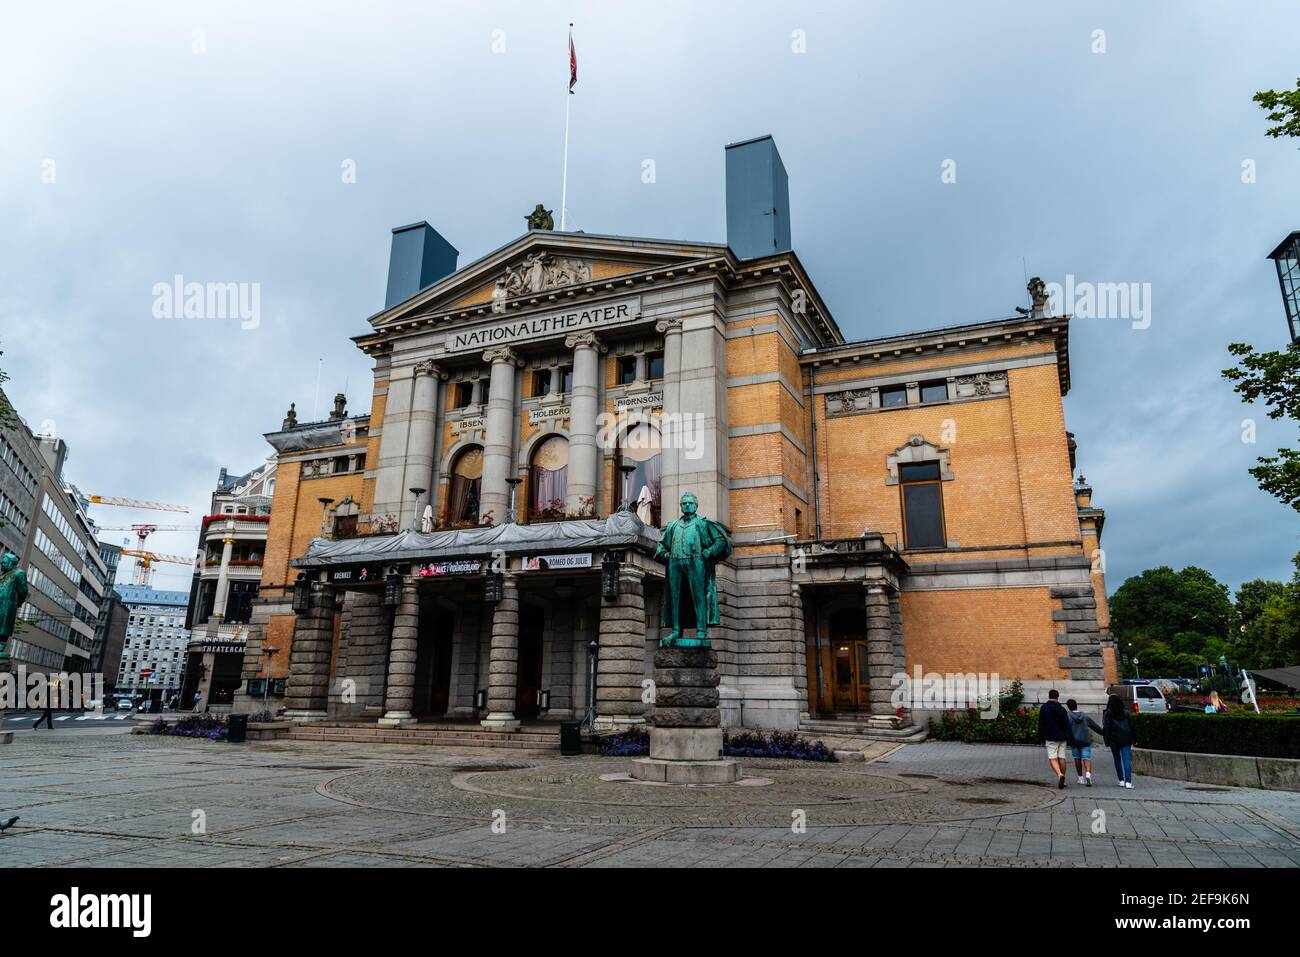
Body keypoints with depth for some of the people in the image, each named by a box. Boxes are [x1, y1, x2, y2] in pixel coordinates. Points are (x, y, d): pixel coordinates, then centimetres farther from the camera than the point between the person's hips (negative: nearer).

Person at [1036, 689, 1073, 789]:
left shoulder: (1043, 708, -1)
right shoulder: (1062, 709, 3)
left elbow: (1041, 725, -1)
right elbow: (1067, 726, 3)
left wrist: (1041, 739, 5)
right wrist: (1069, 741, 8)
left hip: (1050, 738, -3)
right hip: (1062, 738, 3)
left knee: (1052, 758, -3)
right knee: (1062, 758, 9)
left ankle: (1059, 774, -27)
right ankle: (1063, 780, 14)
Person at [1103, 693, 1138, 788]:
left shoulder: (1107, 714, -3)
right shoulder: (1126, 713, 7)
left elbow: (1106, 728, -8)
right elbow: (1133, 726, 8)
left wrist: (1107, 741, -6)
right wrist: (1134, 739, 13)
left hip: (1114, 740, -2)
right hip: (1126, 740, 2)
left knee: (1117, 759, 12)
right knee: (1127, 759, -3)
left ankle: (1121, 780, 13)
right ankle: (1128, 781, -13)